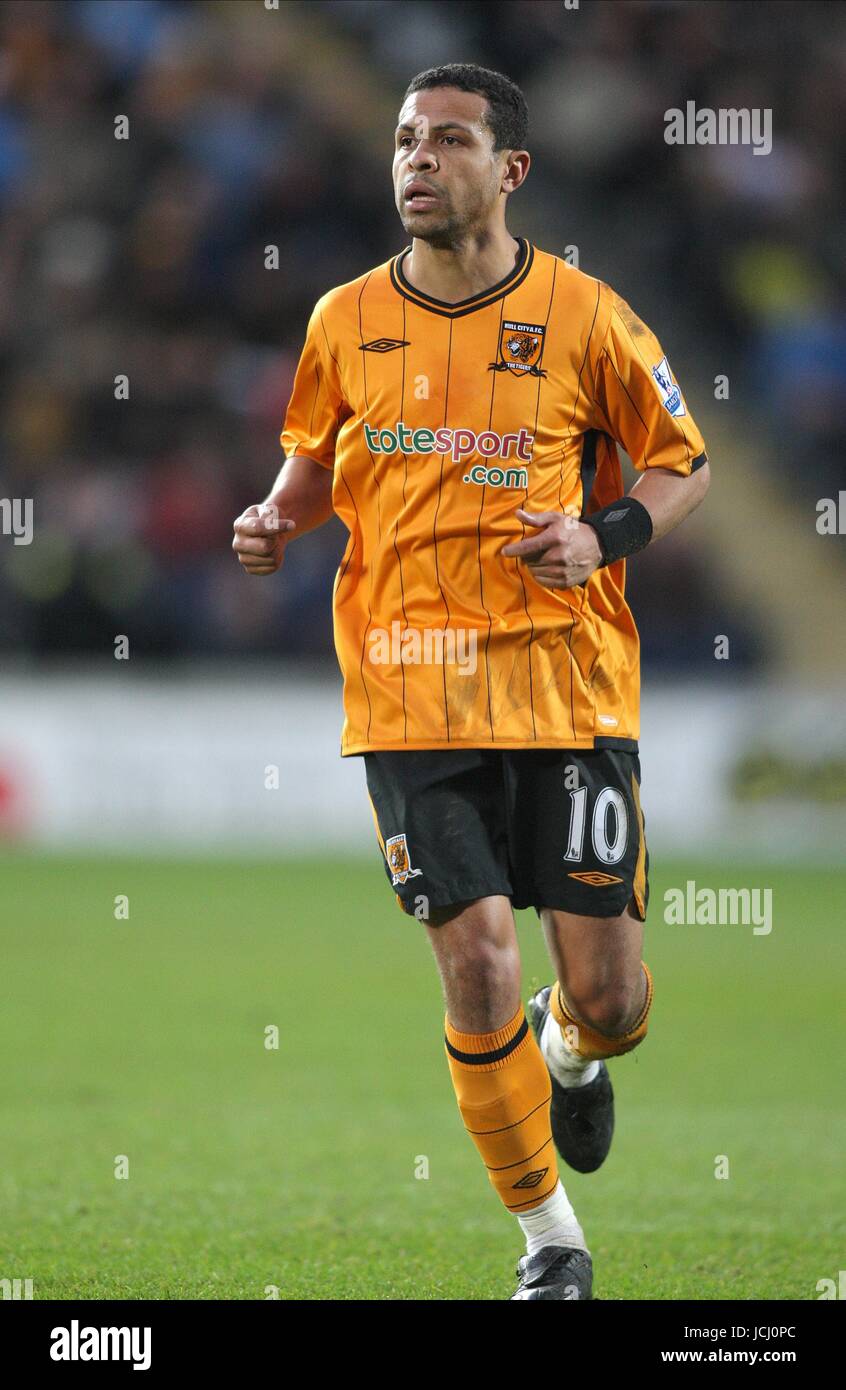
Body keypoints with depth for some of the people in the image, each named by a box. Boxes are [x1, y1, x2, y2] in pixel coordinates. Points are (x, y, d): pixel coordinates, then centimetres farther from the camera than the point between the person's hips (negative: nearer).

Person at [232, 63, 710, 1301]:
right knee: (479, 973, -9)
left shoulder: (584, 317, -2)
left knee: (611, 996, -1)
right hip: (413, 697, 1)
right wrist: (280, 519, -1)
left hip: (569, 681, -1)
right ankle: (549, 1237, 10)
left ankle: (570, 1052, 39)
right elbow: (317, 456, 21)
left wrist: (607, 536, -11)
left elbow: (684, 463, 8)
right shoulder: (346, 322, 5)